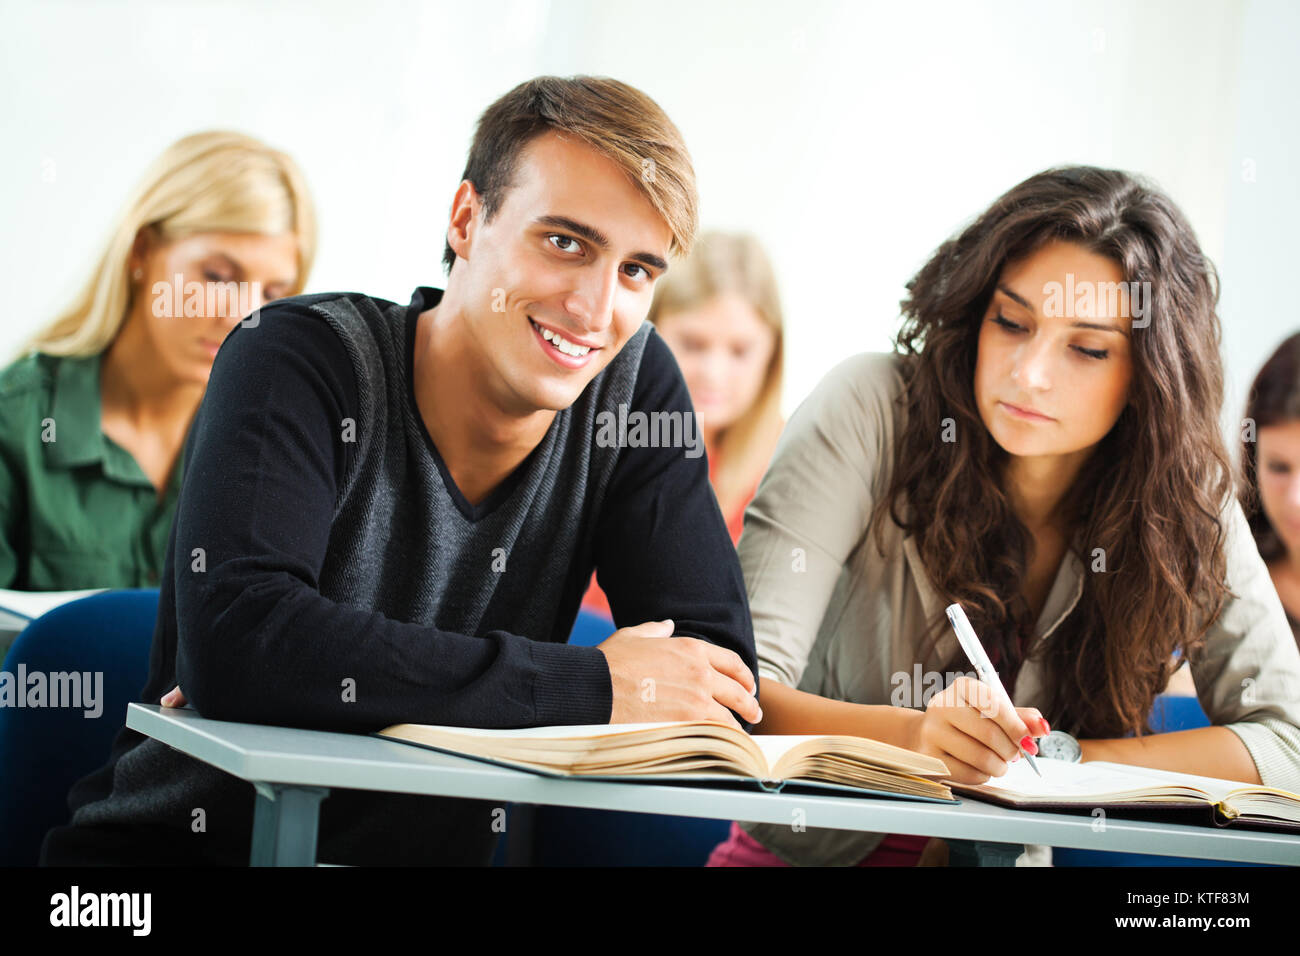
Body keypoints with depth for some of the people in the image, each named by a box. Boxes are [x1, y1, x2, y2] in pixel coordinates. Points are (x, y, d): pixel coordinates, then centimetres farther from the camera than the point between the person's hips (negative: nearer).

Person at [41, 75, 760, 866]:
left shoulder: (634, 385, -2)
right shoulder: (301, 363, -12)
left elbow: (727, 686, -8)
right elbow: (234, 645, -28)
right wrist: (589, 685, -25)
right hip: (175, 846, -4)